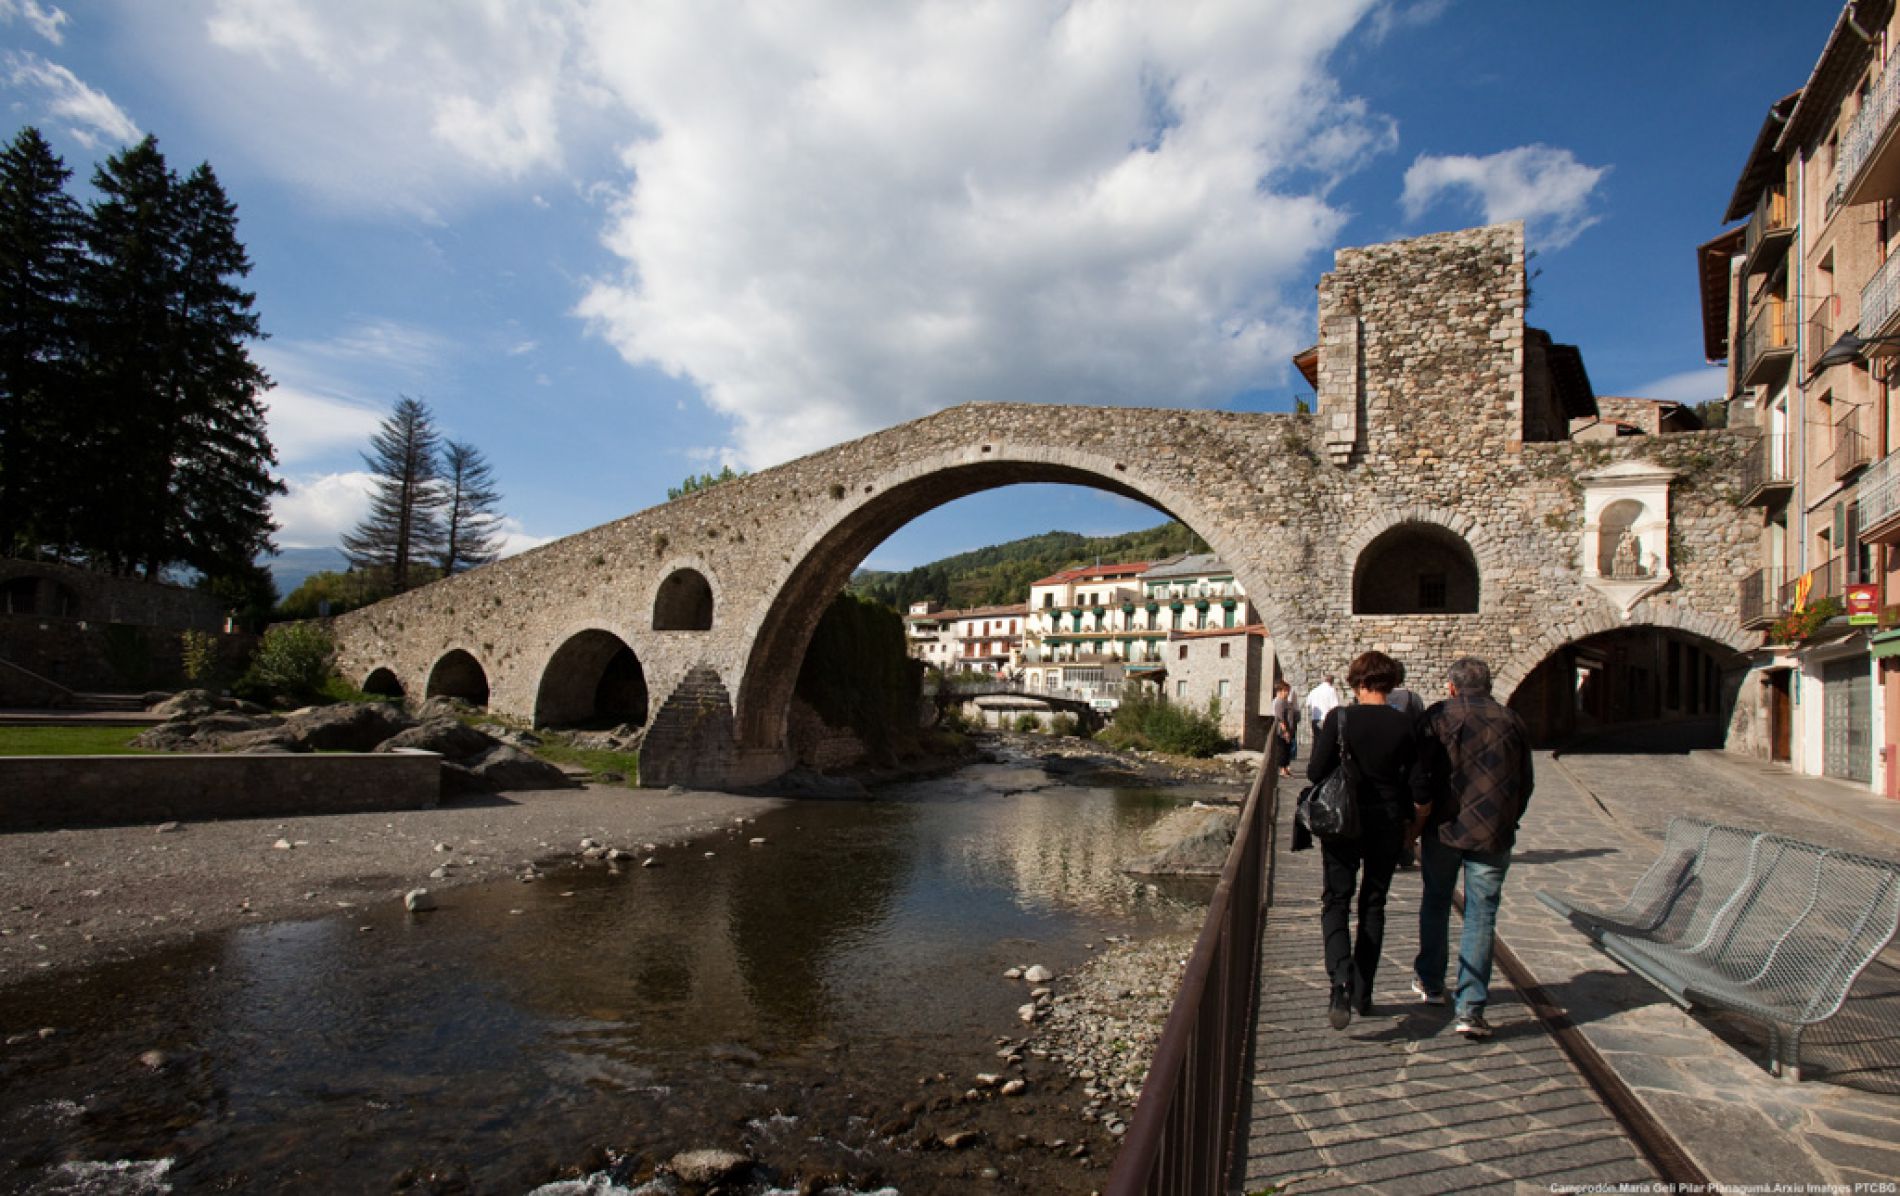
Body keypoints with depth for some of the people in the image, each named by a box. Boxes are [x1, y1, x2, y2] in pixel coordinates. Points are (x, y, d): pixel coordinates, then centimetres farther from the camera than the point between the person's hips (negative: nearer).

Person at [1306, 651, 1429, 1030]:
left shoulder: (1339, 718, -11)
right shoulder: (1407, 725, -6)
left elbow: (1315, 772, -11)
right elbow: (1418, 785, -3)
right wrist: (1409, 822, 12)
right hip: (1388, 825, 2)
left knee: (1336, 902, 5)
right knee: (1373, 906, 15)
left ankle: (1341, 983, -17)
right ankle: (1363, 994, 22)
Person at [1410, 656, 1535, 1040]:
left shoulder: (1439, 716, -5)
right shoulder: (1512, 722, 6)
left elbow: (1423, 777, -12)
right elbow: (1525, 784, 12)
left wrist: (1416, 822, -2)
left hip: (1445, 828, -1)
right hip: (1493, 834, 1)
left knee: (1435, 904, 17)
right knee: (1480, 917, 4)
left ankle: (1430, 982, 31)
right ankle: (1469, 1009, 1)